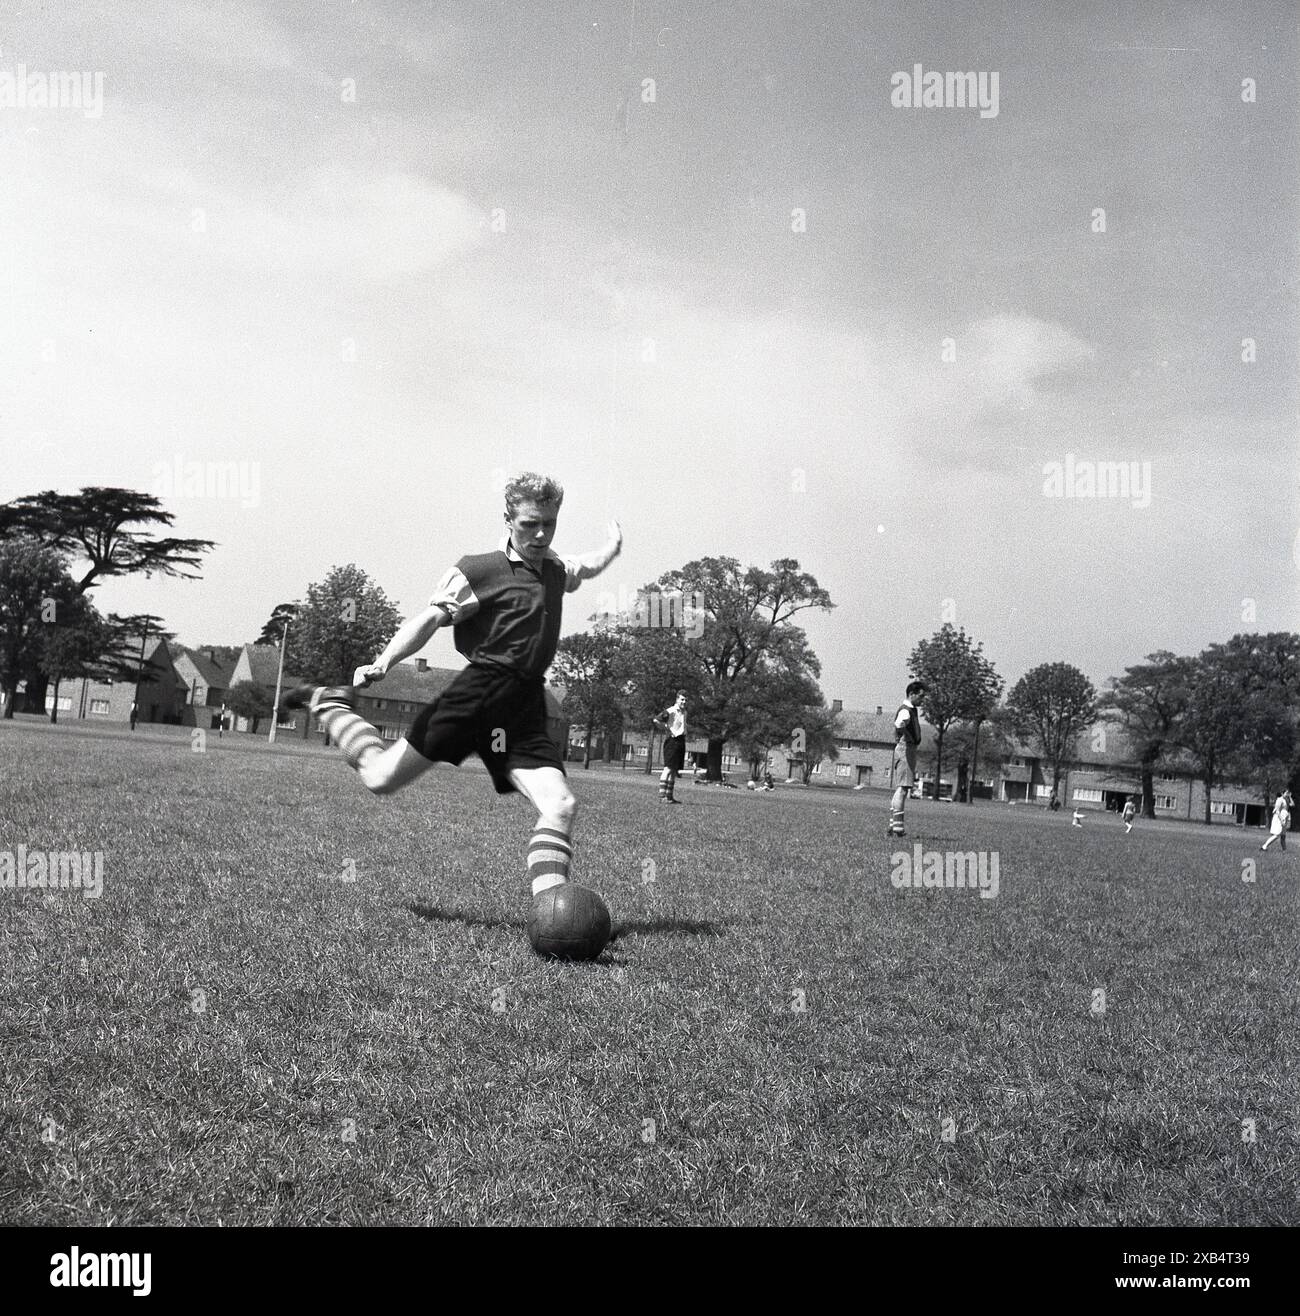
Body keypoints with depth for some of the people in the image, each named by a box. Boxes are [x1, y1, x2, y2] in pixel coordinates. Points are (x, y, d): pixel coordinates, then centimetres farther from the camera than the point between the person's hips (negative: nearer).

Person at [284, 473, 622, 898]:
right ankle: (328, 702, 25)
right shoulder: (478, 570, -1)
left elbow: (591, 566, 46)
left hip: (526, 711, 6)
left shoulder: (557, 570, 20)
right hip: (479, 688, -5)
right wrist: (384, 662, -25)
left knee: (560, 806, -14)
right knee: (381, 777, -3)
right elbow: (431, 618, -12)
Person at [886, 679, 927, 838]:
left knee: (899, 789, 9)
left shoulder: (912, 710, 19)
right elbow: (898, 723, -39)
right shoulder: (905, 710, -14)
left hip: (909, 750, 11)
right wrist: (901, 724, -55)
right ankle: (897, 826, -25)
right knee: (902, 788, -17)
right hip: (905, 748, -11)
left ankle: (892, 826, 10)